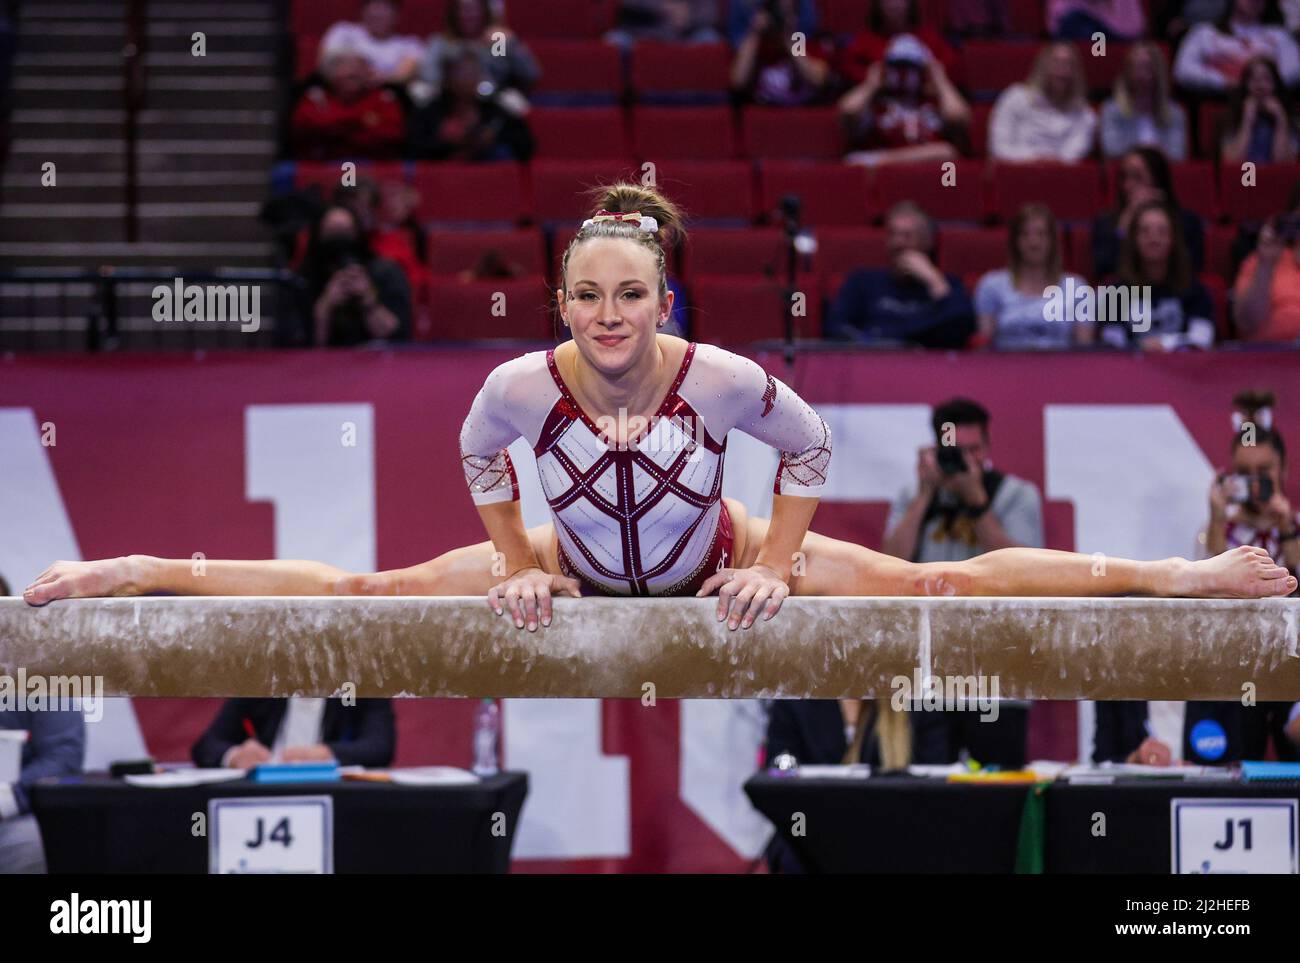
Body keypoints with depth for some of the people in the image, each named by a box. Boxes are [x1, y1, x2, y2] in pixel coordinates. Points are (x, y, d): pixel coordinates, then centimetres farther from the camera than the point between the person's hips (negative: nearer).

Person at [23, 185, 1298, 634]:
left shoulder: (720, 377, -31)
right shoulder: (522, 385, -27)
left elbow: (810, 448, -13)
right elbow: (480, 460, -4)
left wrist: (779, 565, -10)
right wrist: (516, 566, -2)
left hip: (713, 568, -1)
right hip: (575, 569, 1)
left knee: (945, 582, -6)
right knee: (366, 590, 0)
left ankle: (1188, 575, -2)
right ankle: (132, 572, 13)